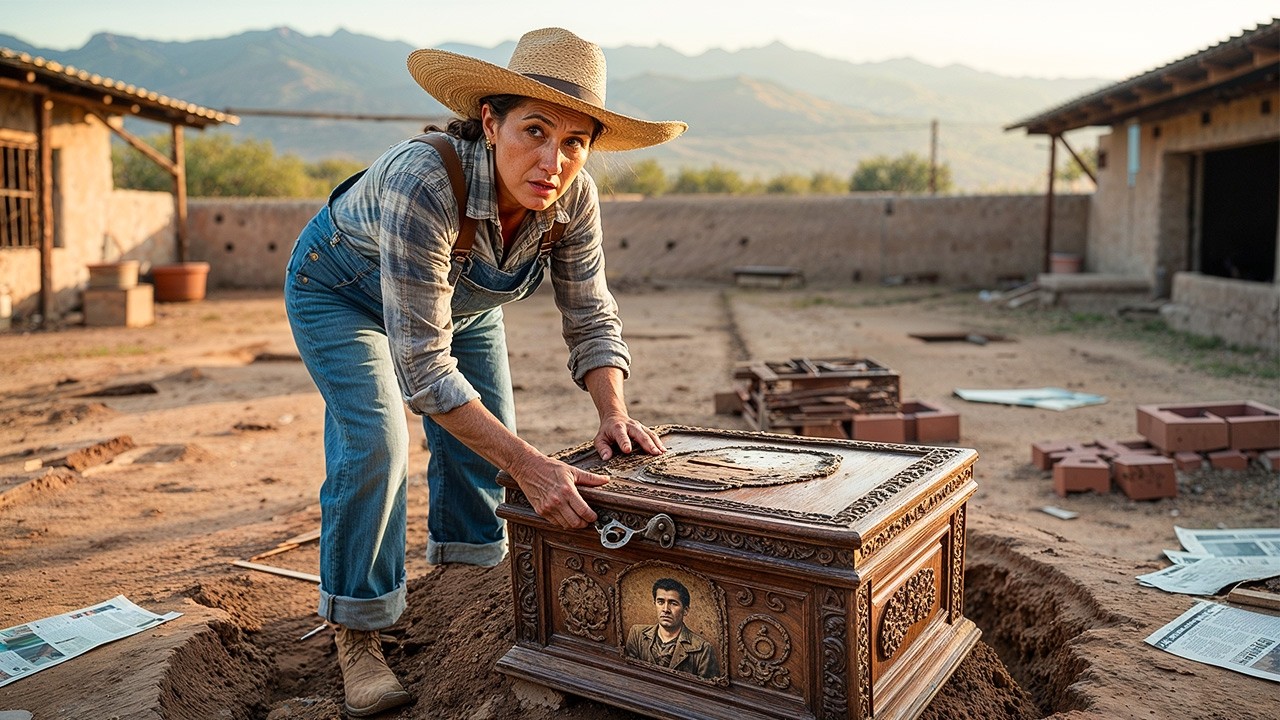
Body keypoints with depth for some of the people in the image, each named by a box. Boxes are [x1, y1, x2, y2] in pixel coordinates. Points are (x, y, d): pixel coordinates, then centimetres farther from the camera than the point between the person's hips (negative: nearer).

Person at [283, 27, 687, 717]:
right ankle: (356, 635, 2)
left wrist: (614, 412, -33)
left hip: (460, 298, 5)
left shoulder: (573, 198, -27)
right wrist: (530, 466, -46)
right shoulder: (424, 181, -44)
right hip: (342, 289, -5)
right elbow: (423, 364, -43)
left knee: (489, 444, 4)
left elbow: (591, 318, -15)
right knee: (375, 442, -19)